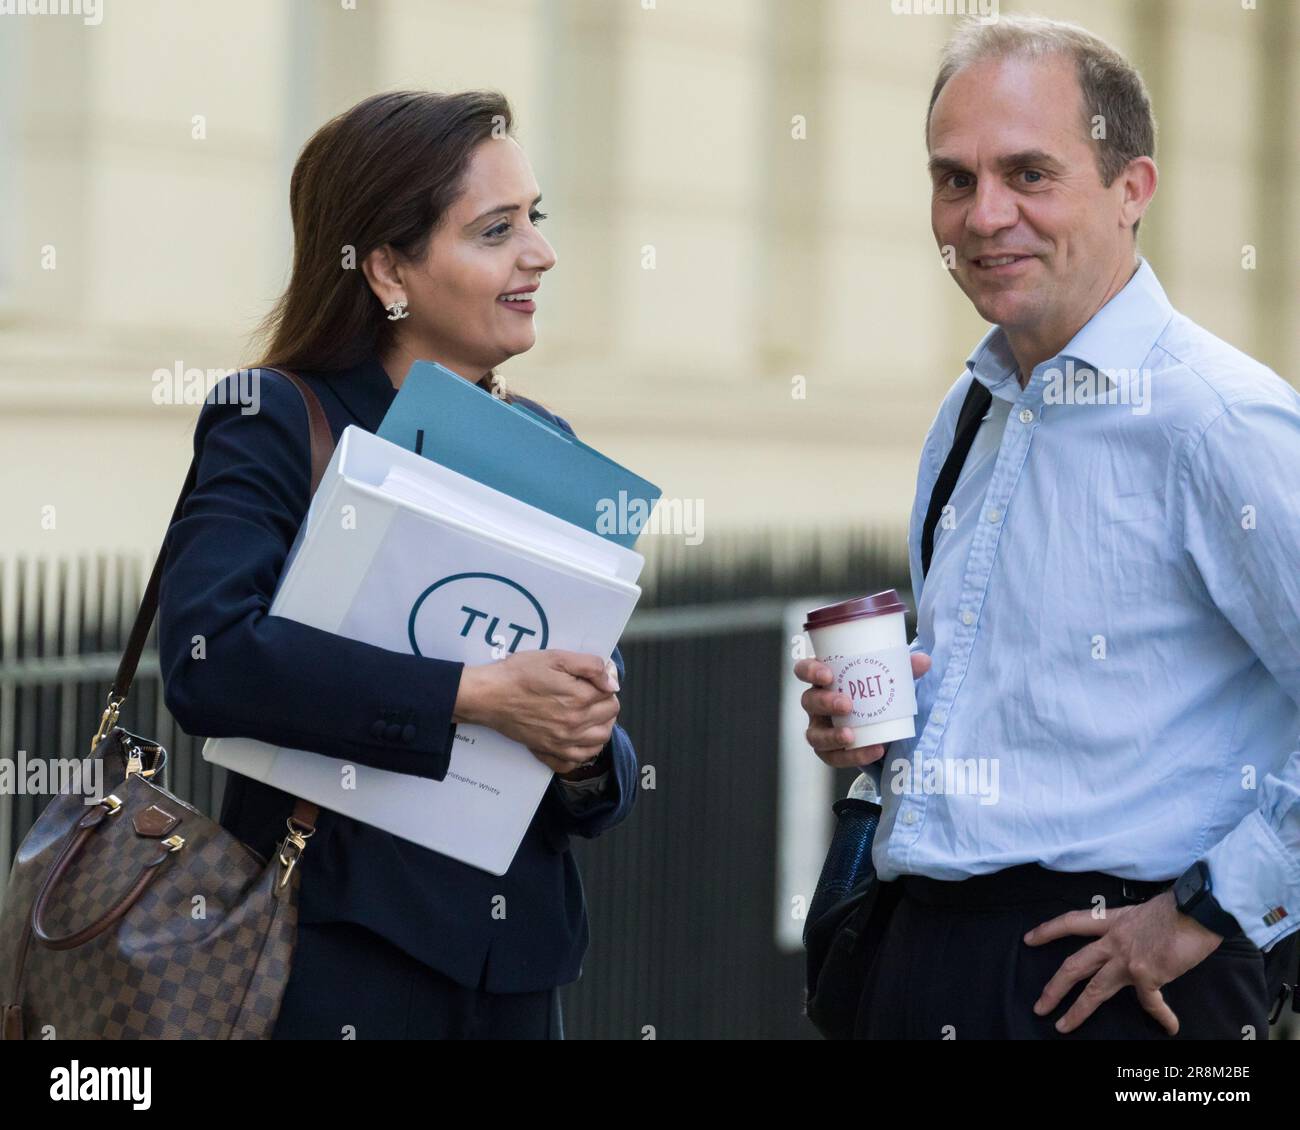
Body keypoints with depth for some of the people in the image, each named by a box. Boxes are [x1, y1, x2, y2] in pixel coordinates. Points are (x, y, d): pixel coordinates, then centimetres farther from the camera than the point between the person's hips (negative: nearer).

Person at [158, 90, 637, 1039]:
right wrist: (475, 696, -27)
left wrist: (589, 757, -11)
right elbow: (209, 657, -24)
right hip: (338, 959, -6)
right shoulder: (275, 424, -7)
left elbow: (599, 704, 12)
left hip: (515, 965, 6)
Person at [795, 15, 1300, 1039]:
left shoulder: (1215, 418, -15)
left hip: (1110, 982, -7)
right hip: (923, 966, 8)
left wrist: (1211, 912, -16)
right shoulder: (967, 415, 12)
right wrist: (877, 731, 7)